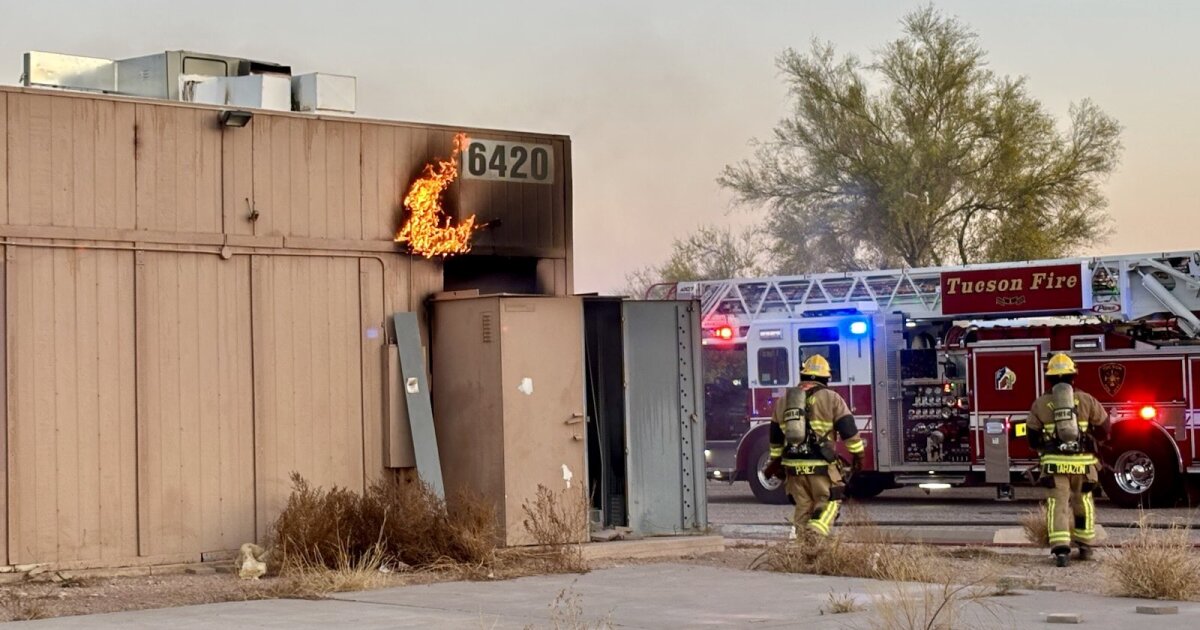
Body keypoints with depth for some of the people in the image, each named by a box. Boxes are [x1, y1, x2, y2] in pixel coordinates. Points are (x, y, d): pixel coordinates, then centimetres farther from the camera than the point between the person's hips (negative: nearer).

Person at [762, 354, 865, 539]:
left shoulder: (783, 400, 14)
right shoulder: (831, 399, 0)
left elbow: (775, 436, 21)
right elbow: (849, 430, -2)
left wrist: (775, 461, 31)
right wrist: (858, 454, 8)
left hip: (793, 465, 4)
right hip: (821, 465, -4)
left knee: (802, 506, 14)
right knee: (827, 502, 3)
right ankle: (816, 532, -19)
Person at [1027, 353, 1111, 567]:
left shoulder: (1040, 404, 2)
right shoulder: (1086, 400, 2)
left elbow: (1033, 438, 10)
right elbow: (1103, 427, 10)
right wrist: (1093, 444, 30)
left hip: (1054, 463, -1)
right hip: (1082, 462, 1)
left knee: (1057, 504, -1)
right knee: (1083, 503, 17)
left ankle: (1060, 549, -15)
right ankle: (1085, 546, 27)